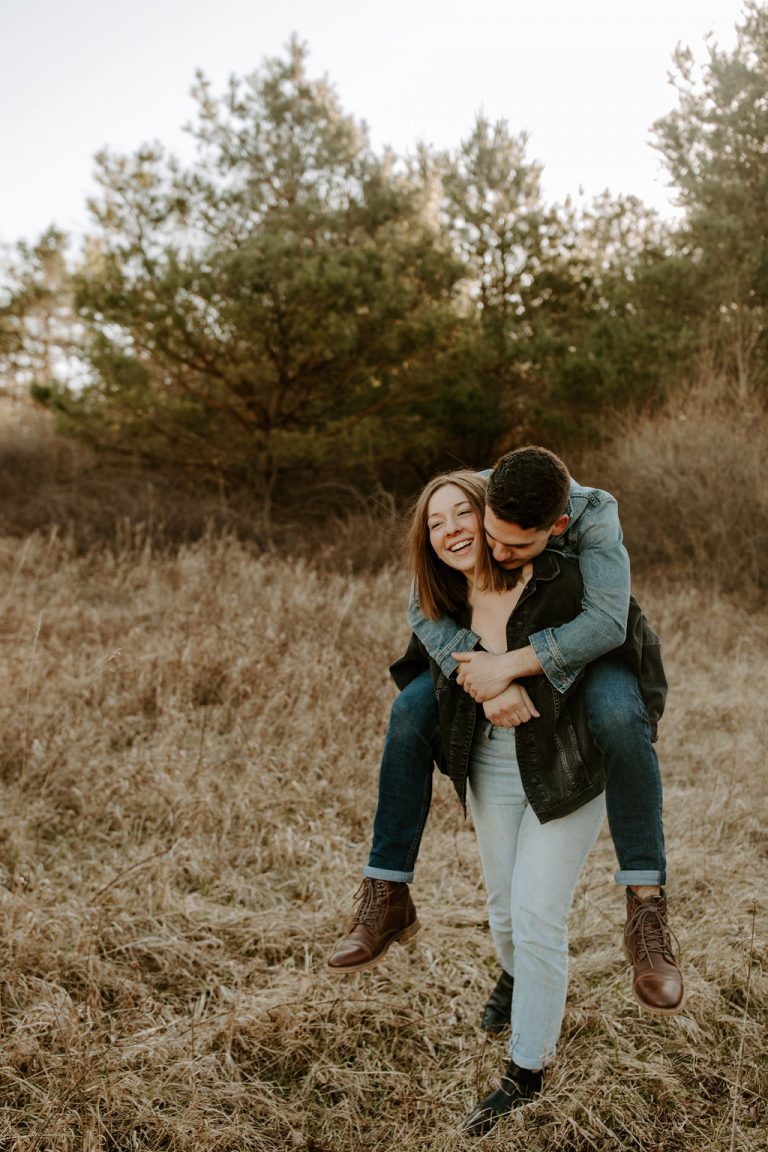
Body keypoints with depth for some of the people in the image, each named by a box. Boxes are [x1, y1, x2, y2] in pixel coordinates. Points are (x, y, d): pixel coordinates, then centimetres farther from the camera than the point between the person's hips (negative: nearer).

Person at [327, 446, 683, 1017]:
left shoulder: (594, 517, -33)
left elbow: (606, 622, -42)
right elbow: (424, 609, -27)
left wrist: (509, 666, -47)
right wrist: (486, 686, -41)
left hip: (585, 646, -3)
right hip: (495, 647, 3)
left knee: (620, 718, -36)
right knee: (410, 715, -19)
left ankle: (647, 905, -26)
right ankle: (387, 897, -10)